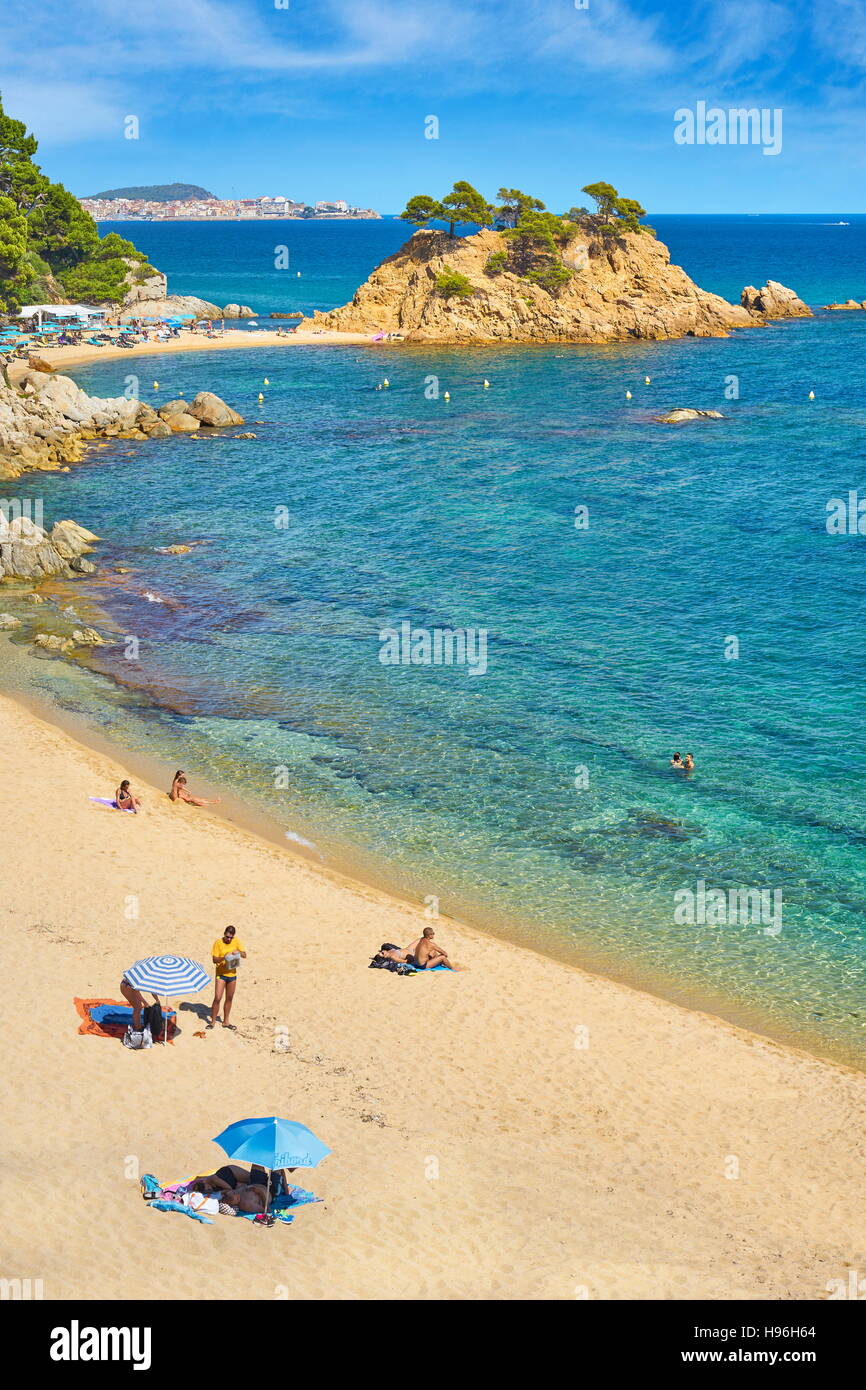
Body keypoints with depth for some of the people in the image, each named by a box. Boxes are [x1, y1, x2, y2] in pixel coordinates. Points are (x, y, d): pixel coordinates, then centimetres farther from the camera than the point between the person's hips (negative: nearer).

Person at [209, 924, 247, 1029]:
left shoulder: (236, 942, 0)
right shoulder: (218, 943, -11)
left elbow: (245, 956, 1)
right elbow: (214, 959, -13)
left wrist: (239, 952, -20)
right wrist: (223, 958, -31)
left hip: (232, 974, 4)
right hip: (221, 974, -4)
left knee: (229, 999, 12)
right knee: (217, 998, -10)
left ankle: (225, 1022, 25)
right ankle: (213, 1022, 4)